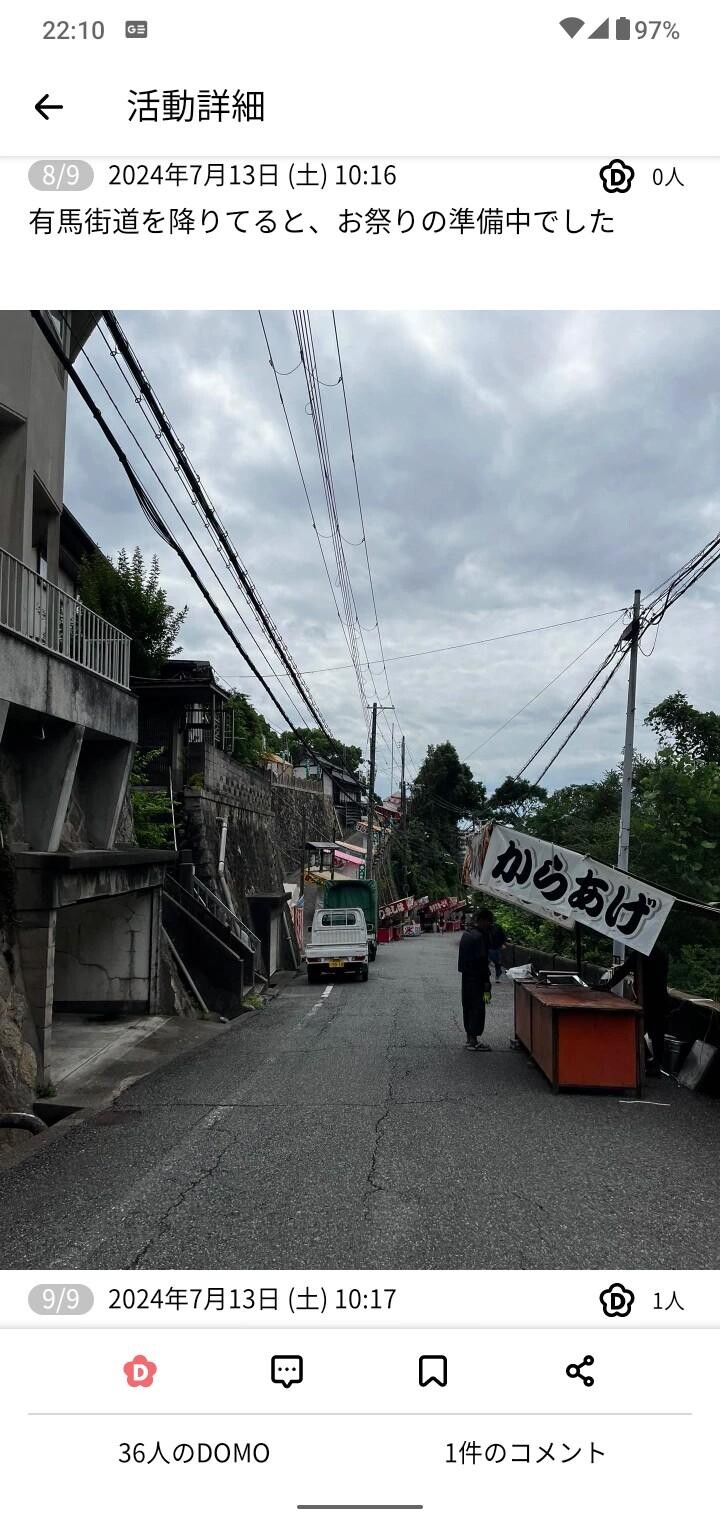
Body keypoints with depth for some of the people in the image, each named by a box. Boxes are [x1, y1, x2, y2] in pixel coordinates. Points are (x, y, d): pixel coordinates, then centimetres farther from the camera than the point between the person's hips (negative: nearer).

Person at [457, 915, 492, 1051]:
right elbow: (482, 960, -20)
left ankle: (469, 1036, 23)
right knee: (477, 1008, -4)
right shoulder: (479, 937, -18)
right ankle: (473, 1041, -3)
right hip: (476, 978, -9)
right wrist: (486, 982, -16)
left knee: (468, 1007, 15)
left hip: (465, 976, 9)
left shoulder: (466, 934, 10)